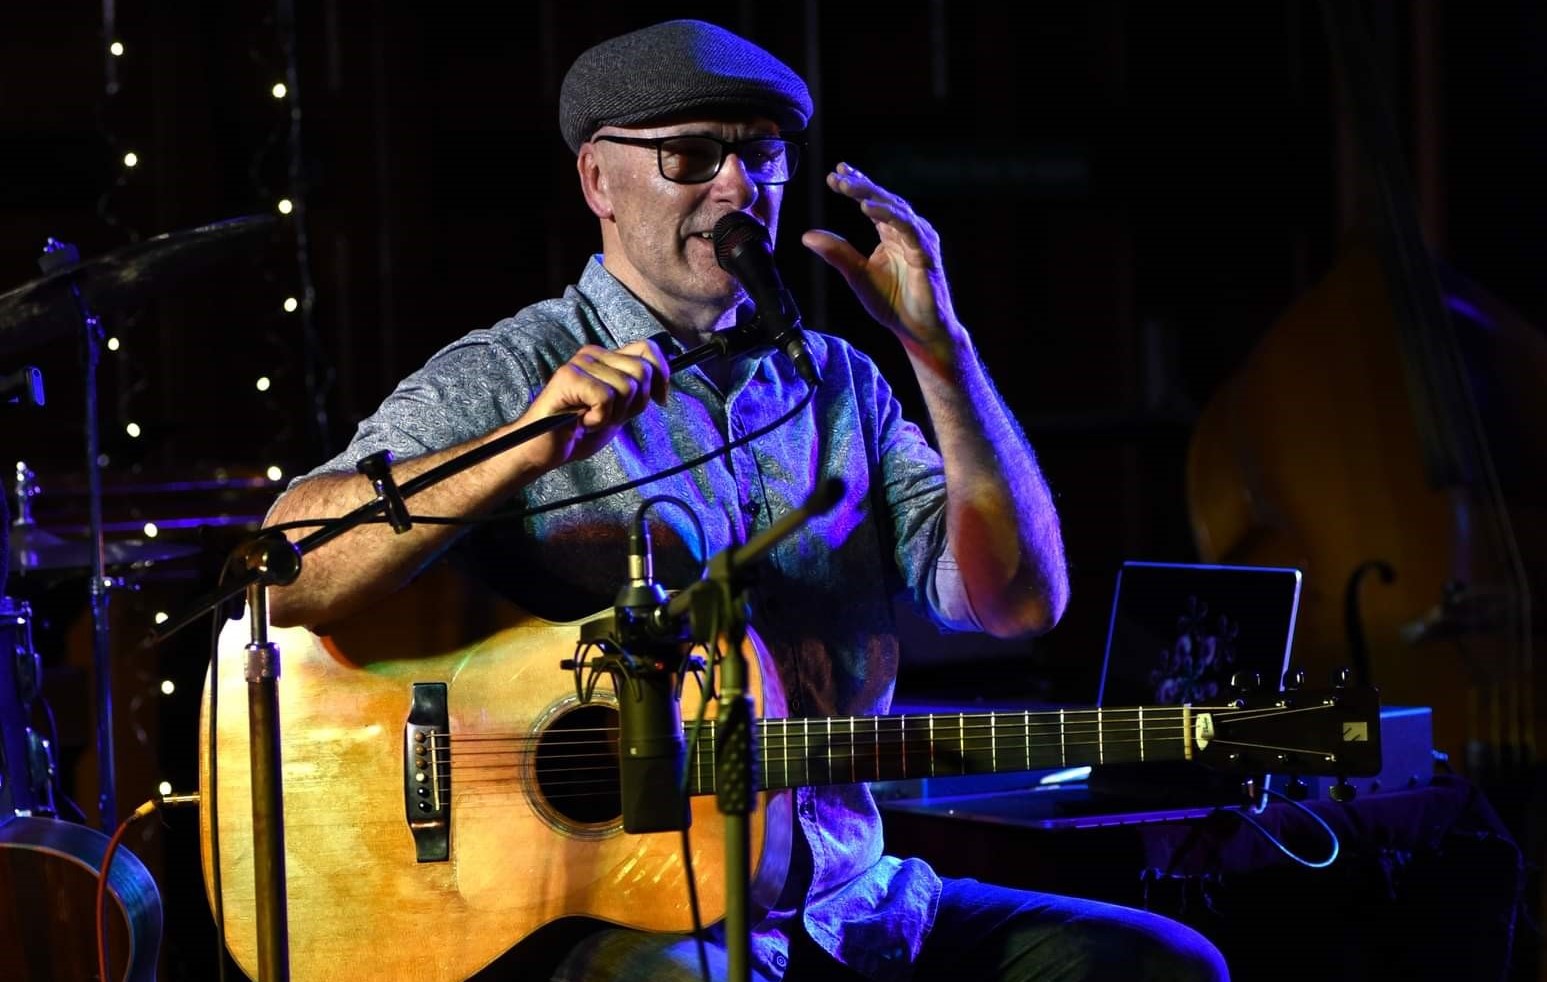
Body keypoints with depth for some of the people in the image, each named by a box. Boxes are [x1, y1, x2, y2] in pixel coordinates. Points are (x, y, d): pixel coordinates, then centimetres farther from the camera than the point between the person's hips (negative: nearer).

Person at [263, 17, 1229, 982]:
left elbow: (1020, 599, 4)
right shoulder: (503, 382, 0)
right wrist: (526, 452, -27)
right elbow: (284, 577, -15)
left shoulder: (838, 385, 16)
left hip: (841, 900, 6)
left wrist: (940, 347, -6)